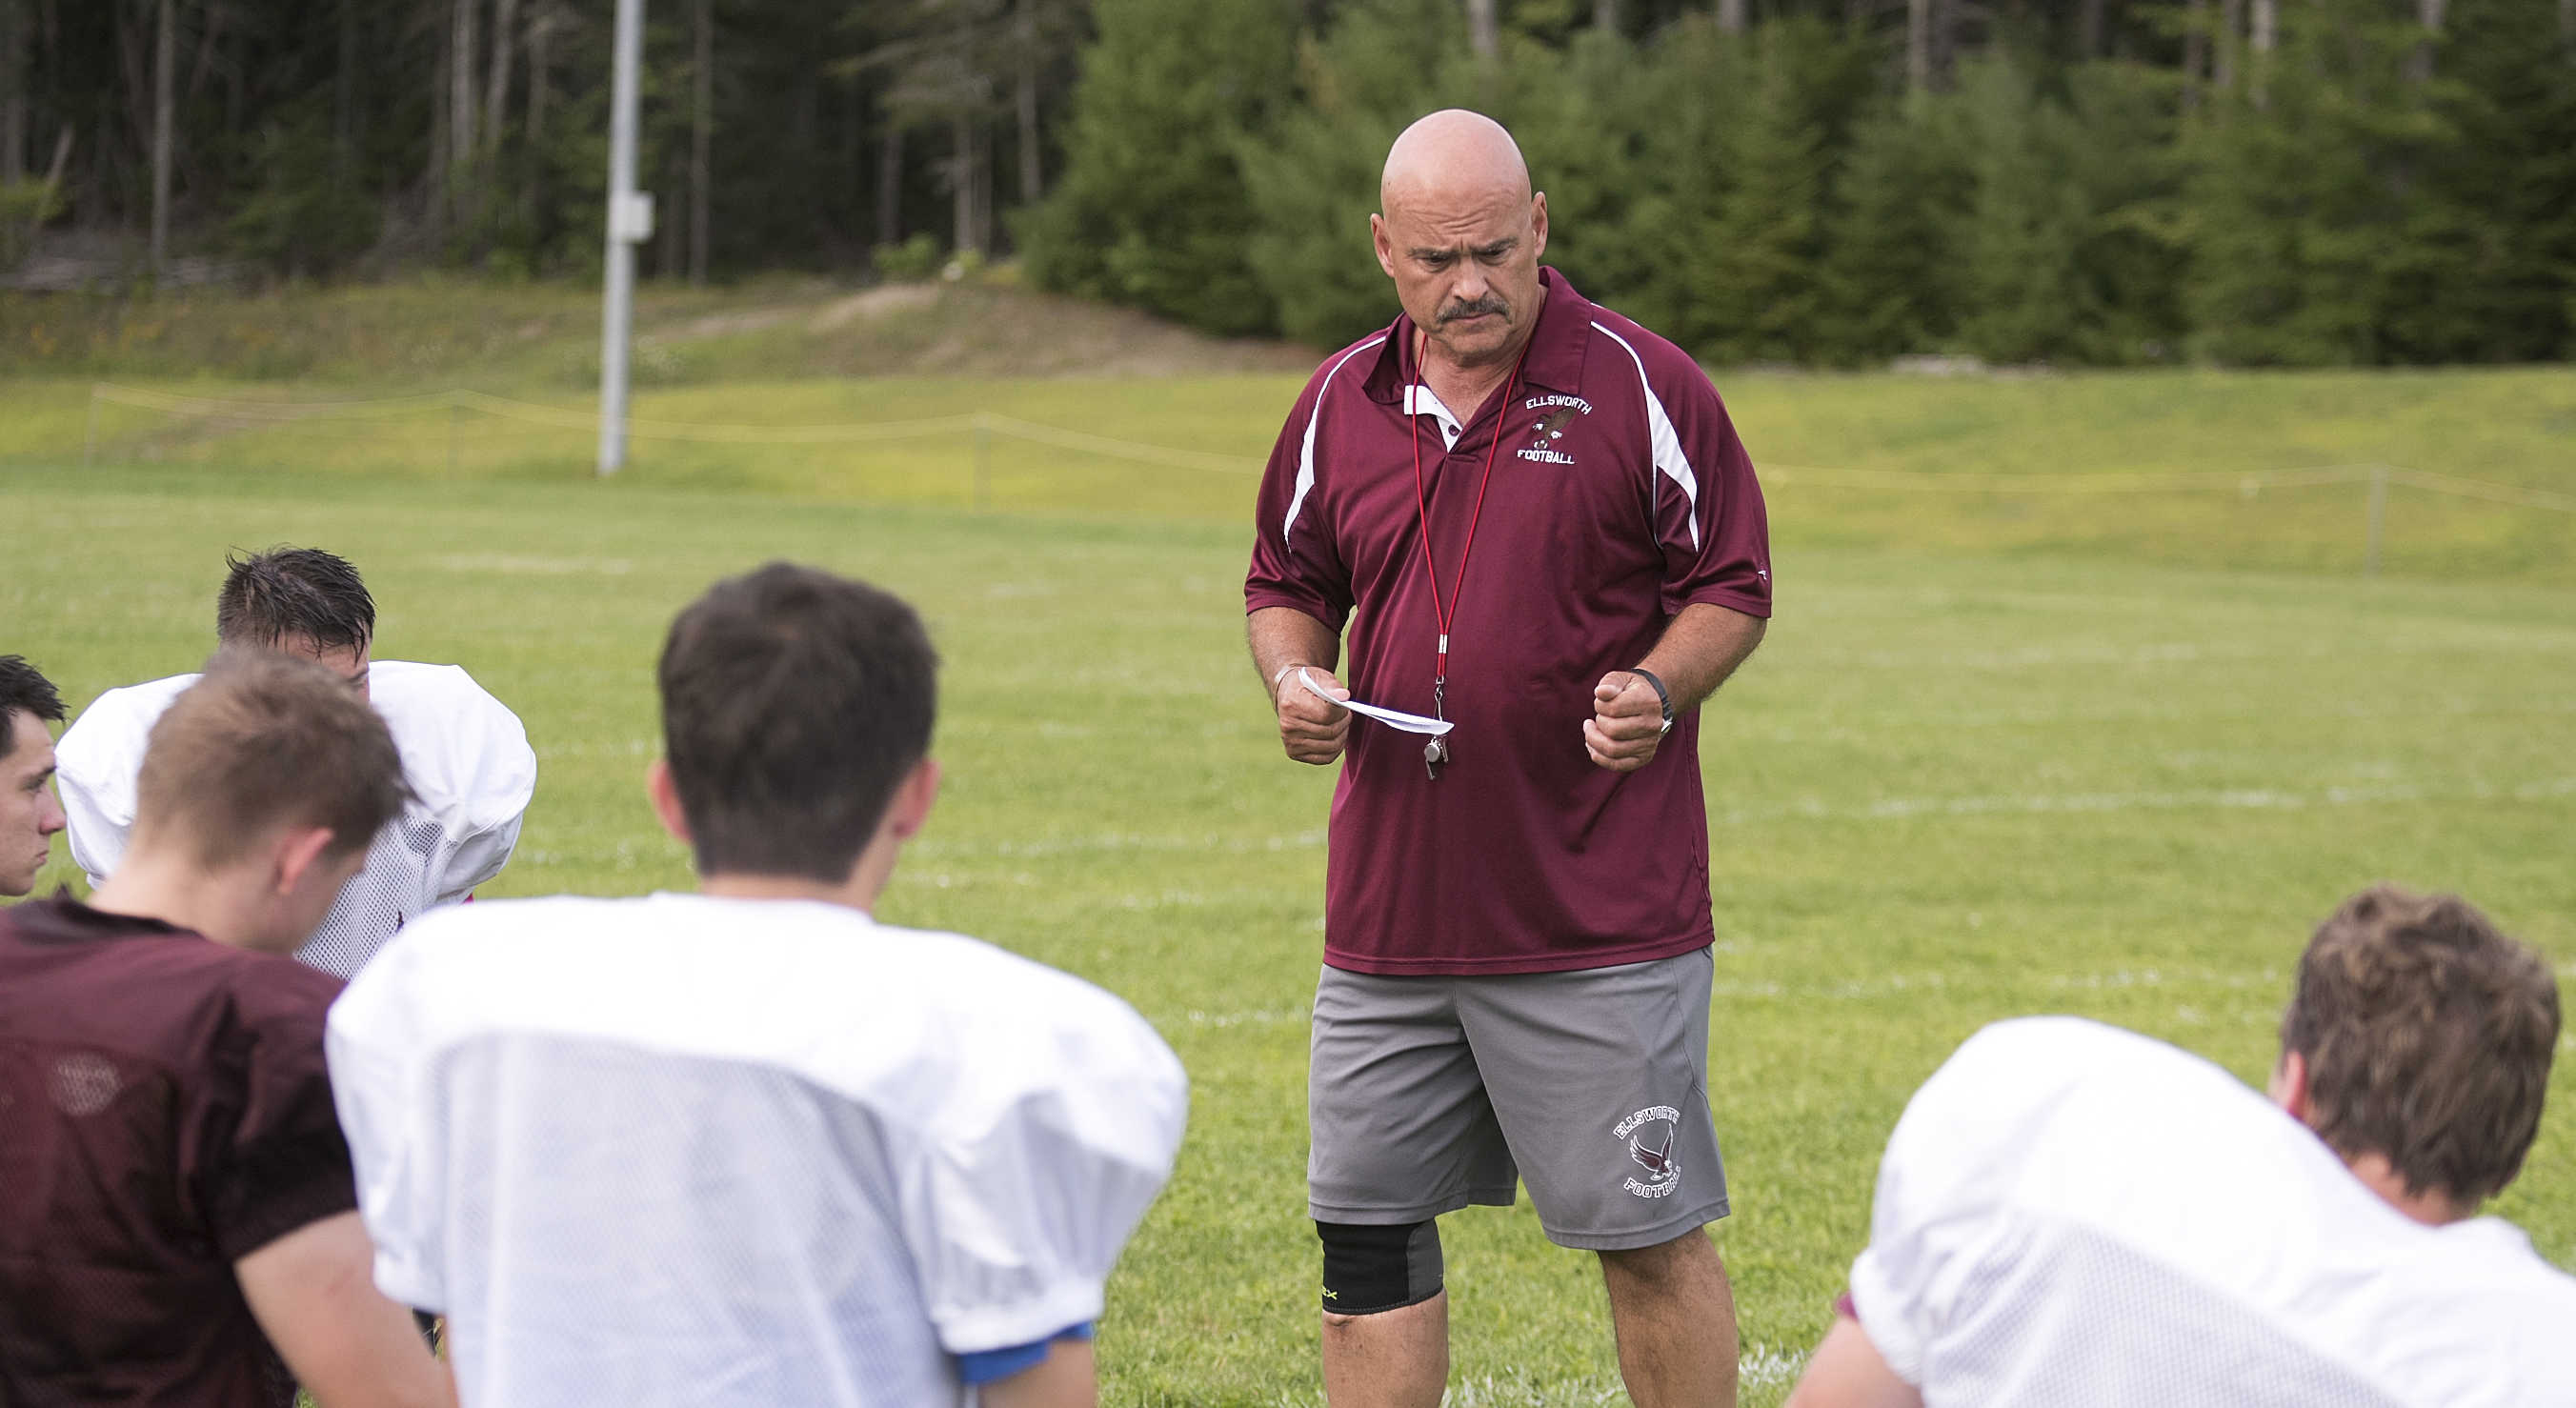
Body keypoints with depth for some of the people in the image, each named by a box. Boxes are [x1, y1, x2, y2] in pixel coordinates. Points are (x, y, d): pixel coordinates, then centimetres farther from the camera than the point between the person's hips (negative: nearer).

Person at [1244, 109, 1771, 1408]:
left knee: (1647, 1238, 1)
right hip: (1389, 901, 4)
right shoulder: (1342, 403, 8)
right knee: (1367, 1232, 8)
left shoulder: (1638, 385, -4)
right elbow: (1285, 584, 21)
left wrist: (1660, 691, -18)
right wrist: (1296, 678, 0)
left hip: (1602, 911, -4)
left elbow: (1732, 585, 1)